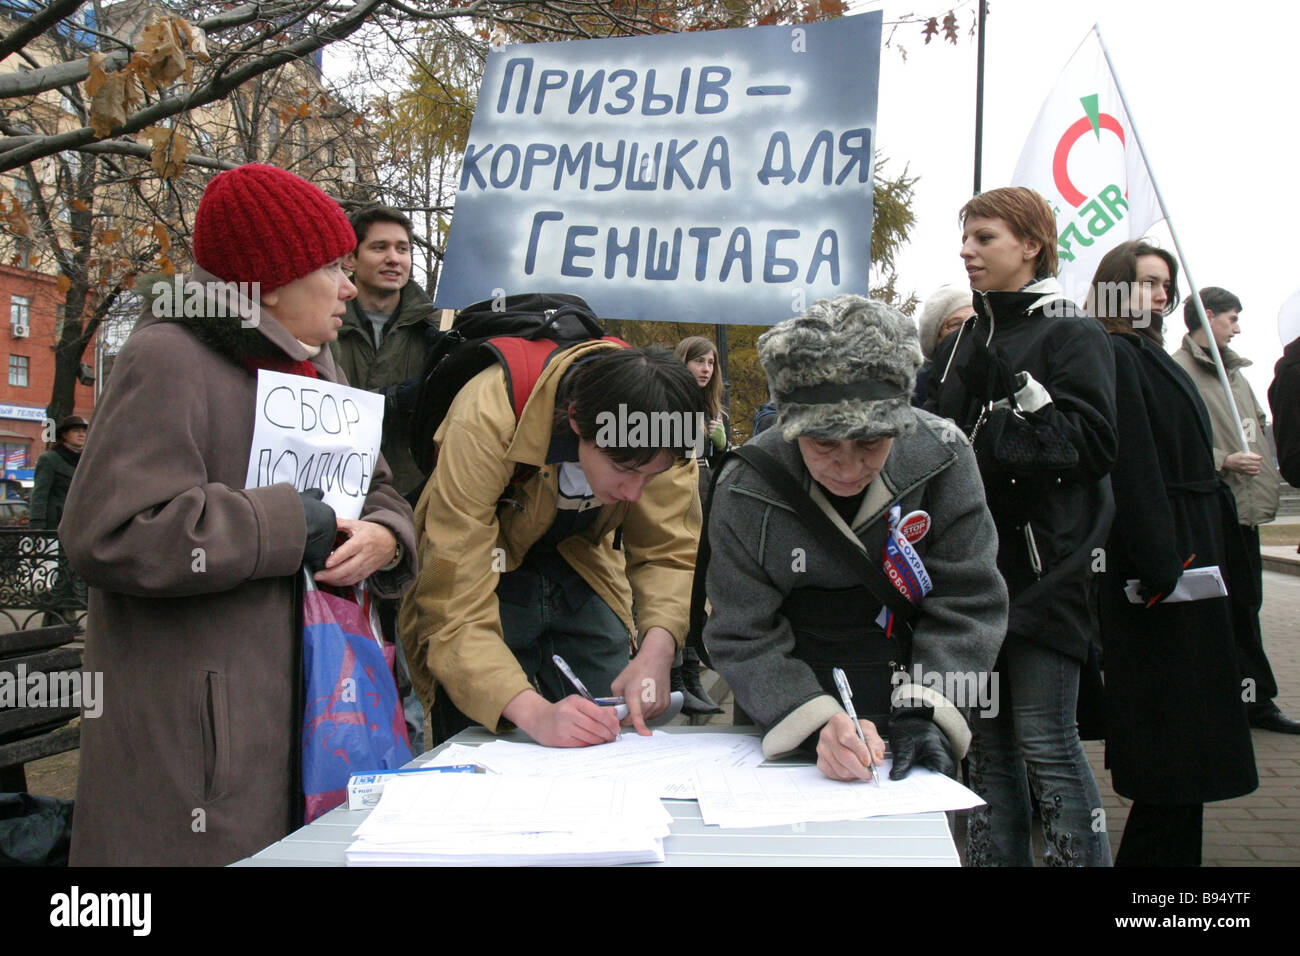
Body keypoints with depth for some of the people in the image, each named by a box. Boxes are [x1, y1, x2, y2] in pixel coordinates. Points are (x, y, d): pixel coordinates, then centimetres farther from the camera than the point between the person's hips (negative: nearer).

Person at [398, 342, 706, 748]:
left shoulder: (658, 436, -24)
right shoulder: (484, 425, -36)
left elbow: (669, 552, -16)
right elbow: (455, 603, -37)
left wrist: (656, 650, -35)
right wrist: (534, 713, -49)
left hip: (580, 570, 4)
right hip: (486, 573, -3)